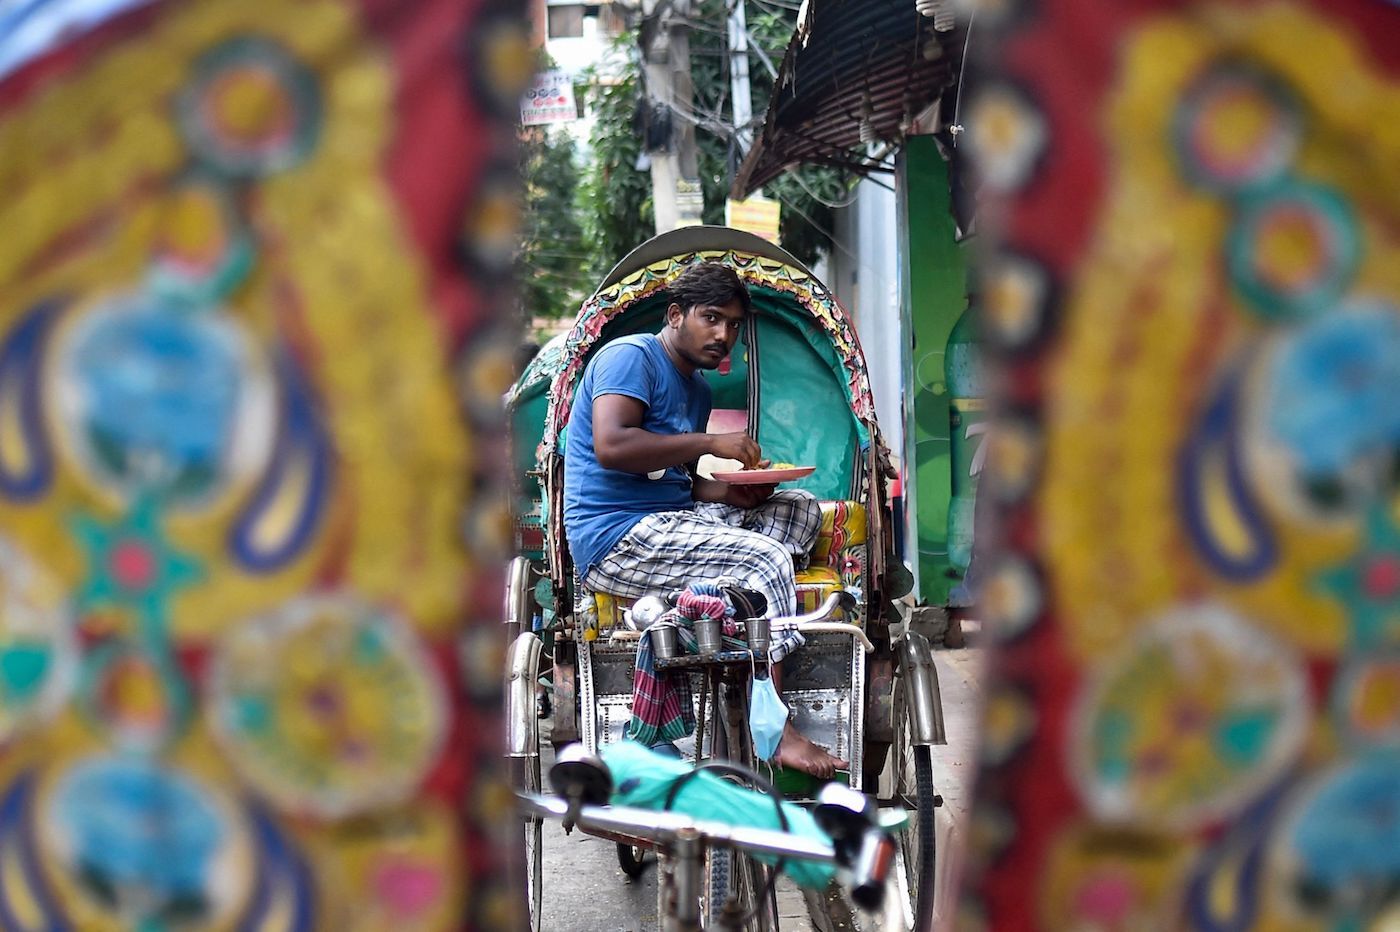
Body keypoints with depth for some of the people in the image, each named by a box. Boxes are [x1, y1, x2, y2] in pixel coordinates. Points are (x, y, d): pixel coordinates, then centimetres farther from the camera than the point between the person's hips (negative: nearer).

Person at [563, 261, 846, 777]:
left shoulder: (698, 387, 22)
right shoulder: (630, 356, -7)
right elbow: (610, 445, -23)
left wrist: (732, 493, 1)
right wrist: (711, 442, -18)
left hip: (671, 522, 10)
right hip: (617, 537, -10)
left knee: (802, 507, 1)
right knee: (765, 559, -25)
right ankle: (772, 733, -24)